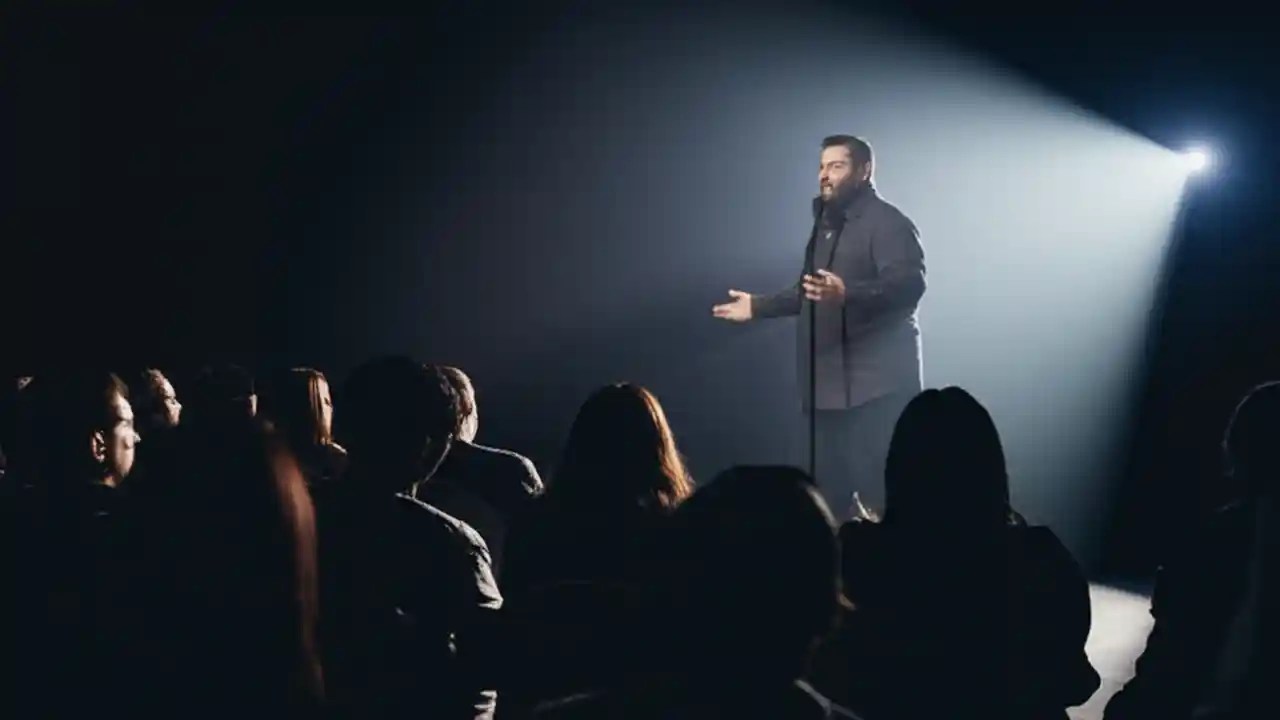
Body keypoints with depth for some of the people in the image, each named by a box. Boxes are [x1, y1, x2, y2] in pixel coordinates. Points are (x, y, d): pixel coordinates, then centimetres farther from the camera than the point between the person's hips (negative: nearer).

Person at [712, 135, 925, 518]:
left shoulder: (887, 222, -9)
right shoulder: (827, 225, 21)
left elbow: (910, 284, -24)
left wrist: (846, 294, -38)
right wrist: (758, 306, 32)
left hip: (877, 382, -9)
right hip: (834, 381, 9)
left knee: (881, 487, -13)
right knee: (831, 486, 10)